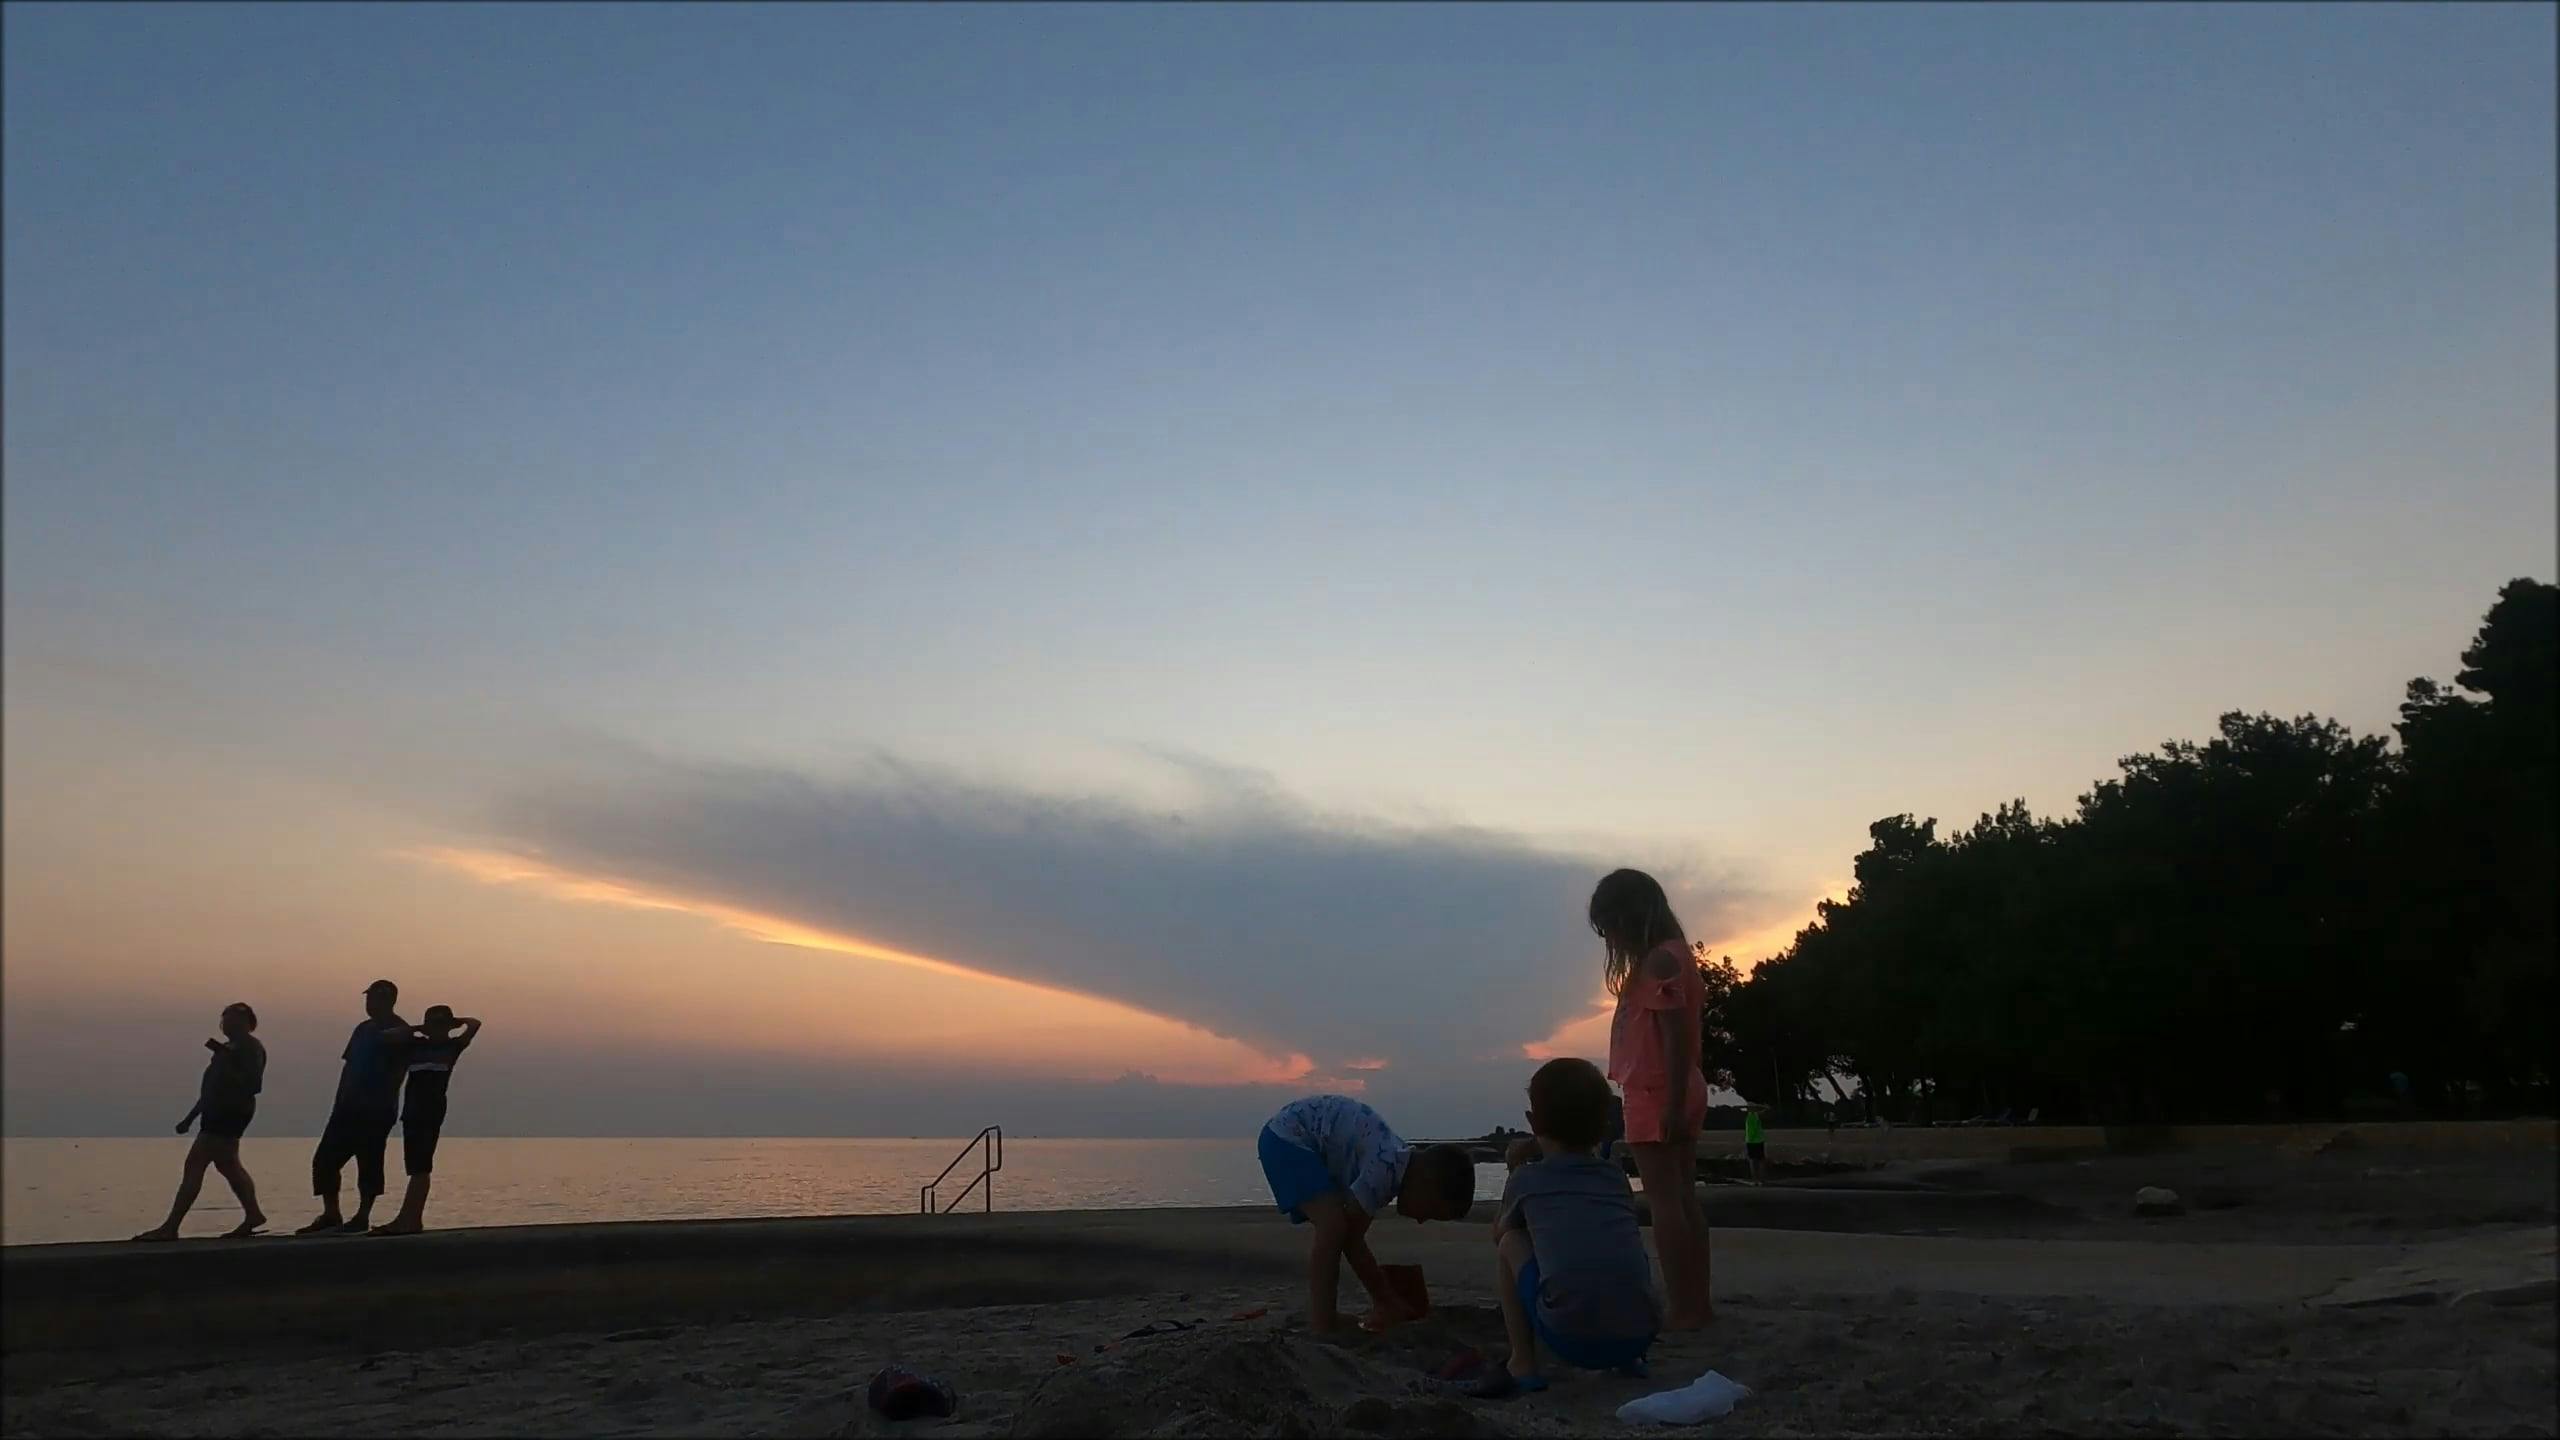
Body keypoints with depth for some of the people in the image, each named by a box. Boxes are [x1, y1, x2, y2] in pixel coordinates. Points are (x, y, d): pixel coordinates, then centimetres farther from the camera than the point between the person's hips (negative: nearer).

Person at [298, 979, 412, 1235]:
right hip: (350, 1108, 8)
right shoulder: (364, 1028, 16)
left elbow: (397, 1072, -17)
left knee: (369, 1164, -4)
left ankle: (362, 1217, 4)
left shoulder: (399, 1032, -7)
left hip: (377, 1110, -8)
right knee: (324, 1159, 4)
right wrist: (340, 1103, 12)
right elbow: (349, 1066, 18)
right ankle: (331, 1216, 11)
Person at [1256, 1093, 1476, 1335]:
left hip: (1307, 1141, 10)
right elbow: (1352, 1240, -17)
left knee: (1332, 1228, 13)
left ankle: (1321, 1317, 24)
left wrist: (1386, 1300, 14)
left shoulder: (1397, 1166, 3)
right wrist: (1387, 1301, -7)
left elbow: (1353, 1236, 9)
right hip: (1287, 1133, -10)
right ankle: (1321, 1326, -15)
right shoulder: (1386, 1166, -26)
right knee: (1333, 1225, -20)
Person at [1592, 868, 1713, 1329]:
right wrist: (1677, 1102, 17)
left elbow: (1676, 1036, -21)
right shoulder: (1675, 953, 13)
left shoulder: (1658, 961, -15)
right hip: (1681, 1093, 10)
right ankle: (1698, 1301, 17)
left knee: (1664, 1201, -6)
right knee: (1684, 1198, 12)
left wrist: (1672, 1104, -21)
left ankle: (1683, 1309, -4)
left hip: (1656, 1096, -10)